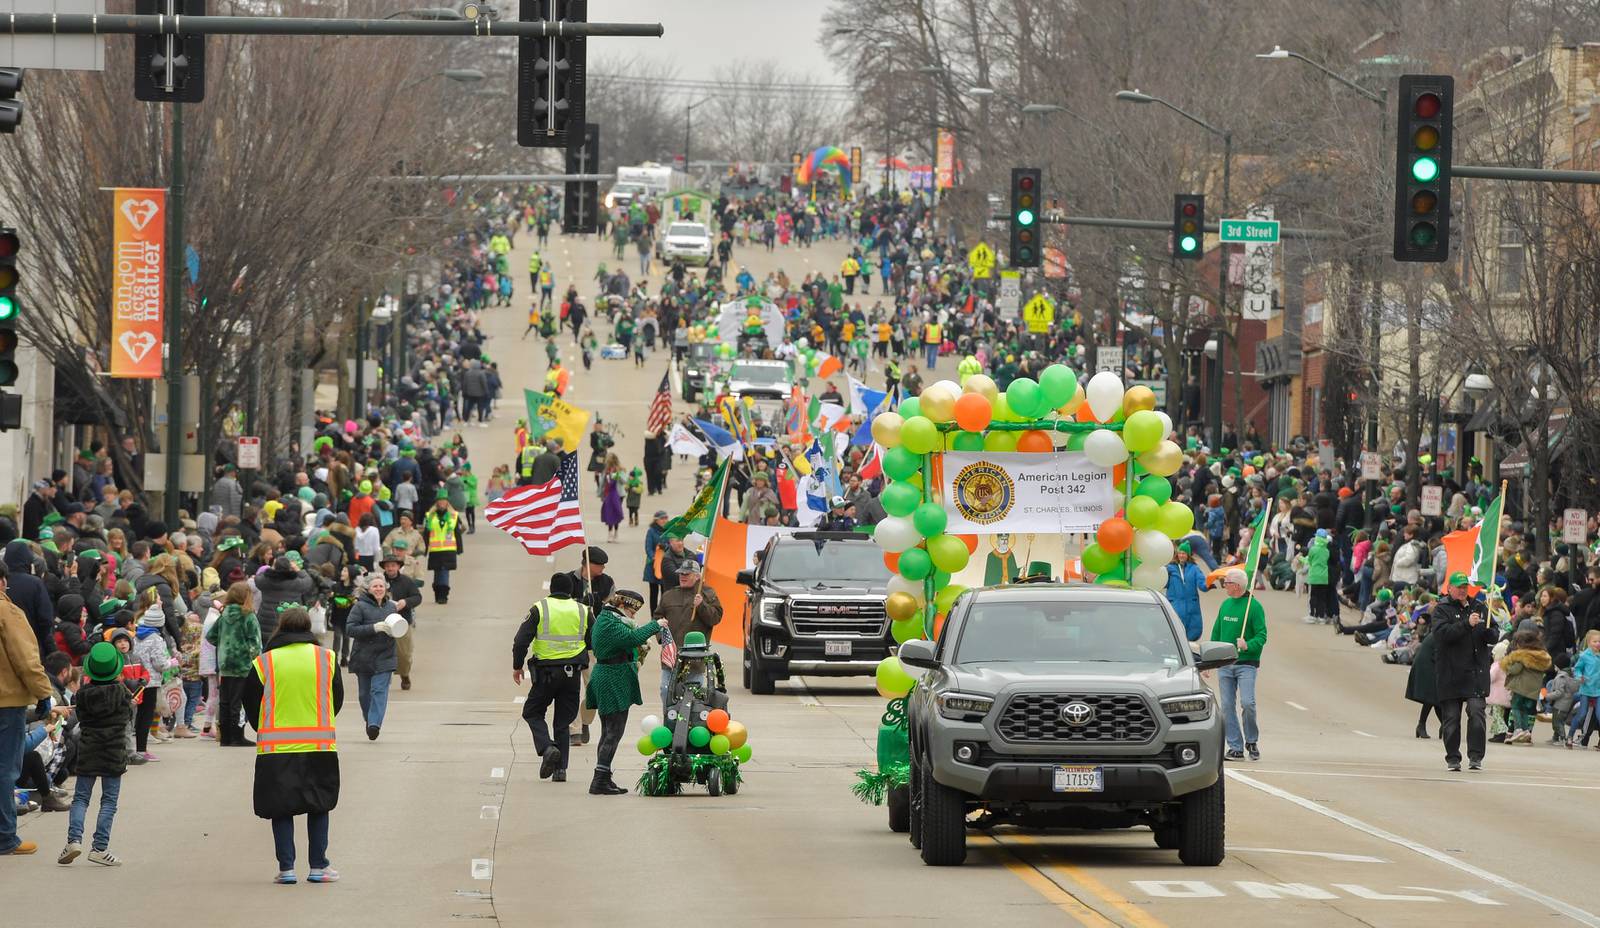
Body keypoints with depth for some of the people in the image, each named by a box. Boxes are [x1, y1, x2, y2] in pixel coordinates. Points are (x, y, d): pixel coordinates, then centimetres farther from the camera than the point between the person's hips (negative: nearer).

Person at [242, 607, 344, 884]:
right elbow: (337, 701, 12)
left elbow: (251, 706, 7)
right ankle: (318, 867, 11)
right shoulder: (327, 658, 4)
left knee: (281, 809, 7)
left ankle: (286, 867, 2)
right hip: (320, 745, 1)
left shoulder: (263, 663, 1)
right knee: (319, 806, 13)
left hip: (275, 747, -1)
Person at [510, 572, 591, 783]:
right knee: (563, 721, 12)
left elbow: (521, 641, -7)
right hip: (573, 673, 3)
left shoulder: (540, 609, -4)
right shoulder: (583, 611, 4)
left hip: (546, 672, -3)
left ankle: (547, 747, -12)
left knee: (532, 712, 13)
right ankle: (560, 768, 6)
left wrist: (517, 666, 6)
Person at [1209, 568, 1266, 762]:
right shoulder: (1225, 605, 12)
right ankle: (1235, 748, 7)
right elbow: (1216, 633, 19)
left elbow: (1261, 636, -10)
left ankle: (1251, 741, 6)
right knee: (1227, 706, 1)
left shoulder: (1253, 606, -6)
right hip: (1224, 664, 6)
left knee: (1247, 703, -15)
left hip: (1246, 664, -6)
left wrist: (1248, 645, -28)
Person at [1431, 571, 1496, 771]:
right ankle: (1453, 759, 12)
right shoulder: (1442, 609, 2)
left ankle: (1475, 757, -11)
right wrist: (1467, 624, -24)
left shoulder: (1479, 608, 13)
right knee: (1451, 717, 3)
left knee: (1477, 712, -12)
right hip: (1450, 674, -2)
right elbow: (1442, 632, -15)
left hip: (1476, 672, 2)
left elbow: (1493, 637, 14)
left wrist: (1488, 631, -10)